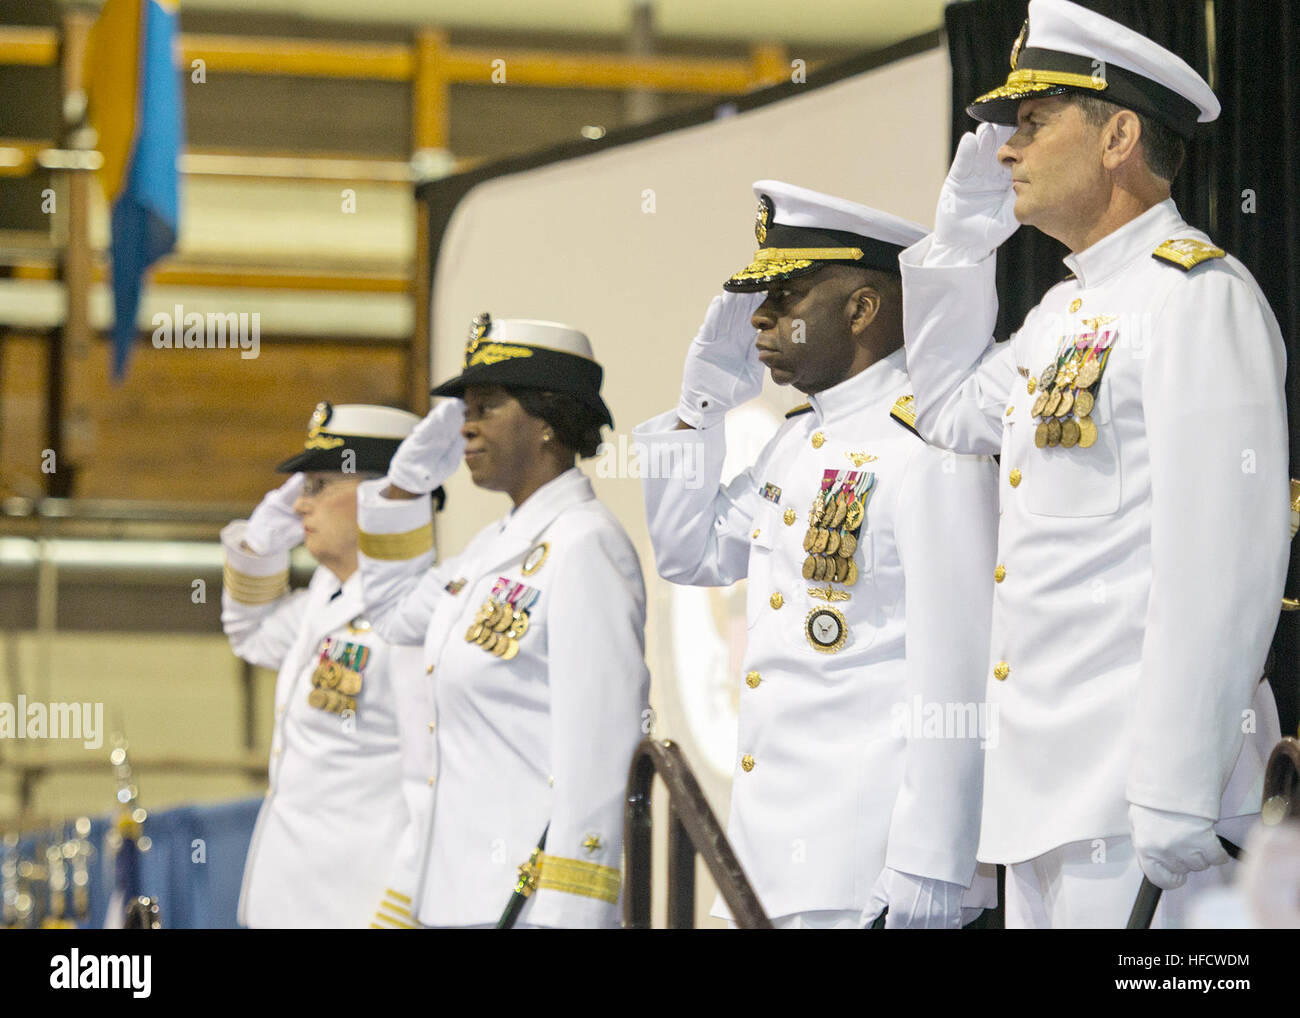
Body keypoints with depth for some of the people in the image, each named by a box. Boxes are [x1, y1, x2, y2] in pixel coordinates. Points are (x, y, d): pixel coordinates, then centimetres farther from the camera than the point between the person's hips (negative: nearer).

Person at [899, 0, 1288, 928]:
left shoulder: (1196, 296, -11)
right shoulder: (1069, 311, 18)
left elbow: (1224, 559, -19)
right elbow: (950, 412, 36)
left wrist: (1176, 795, -24)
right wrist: (966, 230, 24)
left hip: (1133, 791, -9)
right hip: (1047, 789, 9)